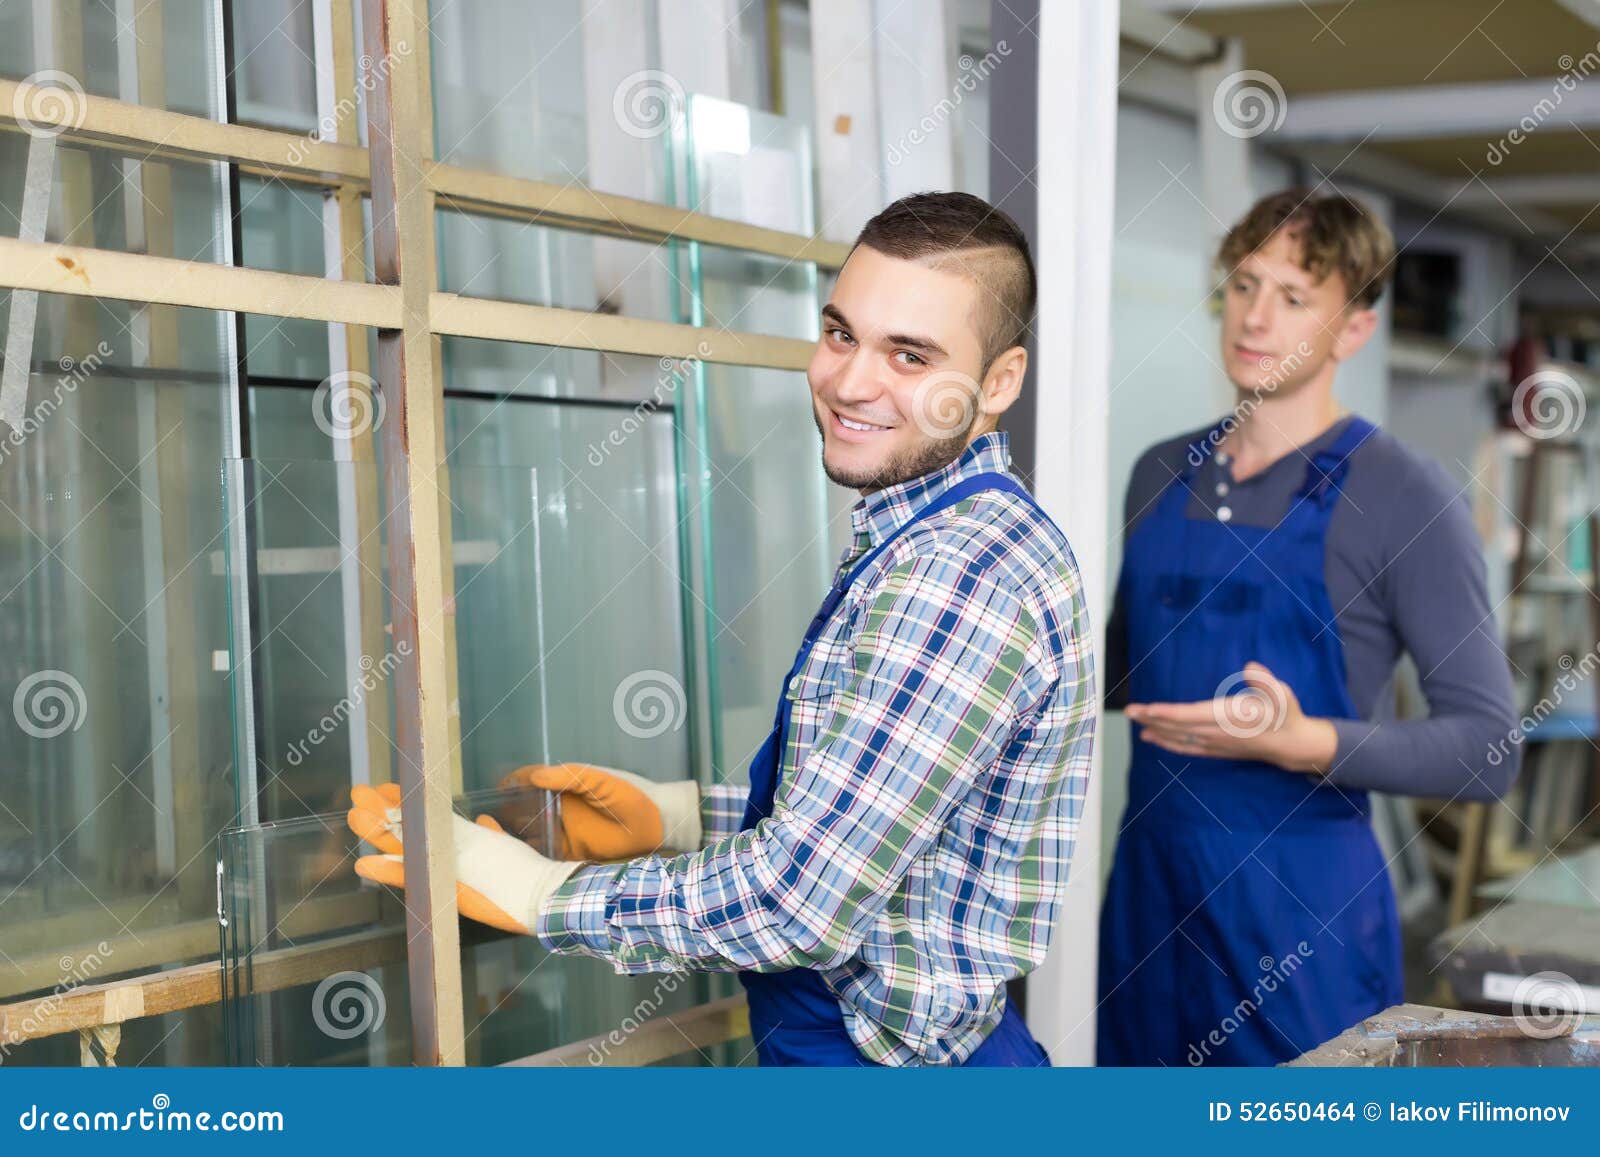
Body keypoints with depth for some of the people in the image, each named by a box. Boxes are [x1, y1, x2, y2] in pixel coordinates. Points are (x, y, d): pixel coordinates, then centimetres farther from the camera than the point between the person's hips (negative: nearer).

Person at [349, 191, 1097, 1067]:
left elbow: (802, 902, -28)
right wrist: (669, 815, 3)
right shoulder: (919, 541, 8)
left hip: (881, 1055, -9)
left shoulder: (960, 569, -26)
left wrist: (537, 894, -17)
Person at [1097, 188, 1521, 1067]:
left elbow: (1485, 751, -12)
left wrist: (1304, 741, -26)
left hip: (1302, 909, -5)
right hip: (1148, 893, 5)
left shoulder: (1403, 497, -9)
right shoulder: (1162, 475, 8)